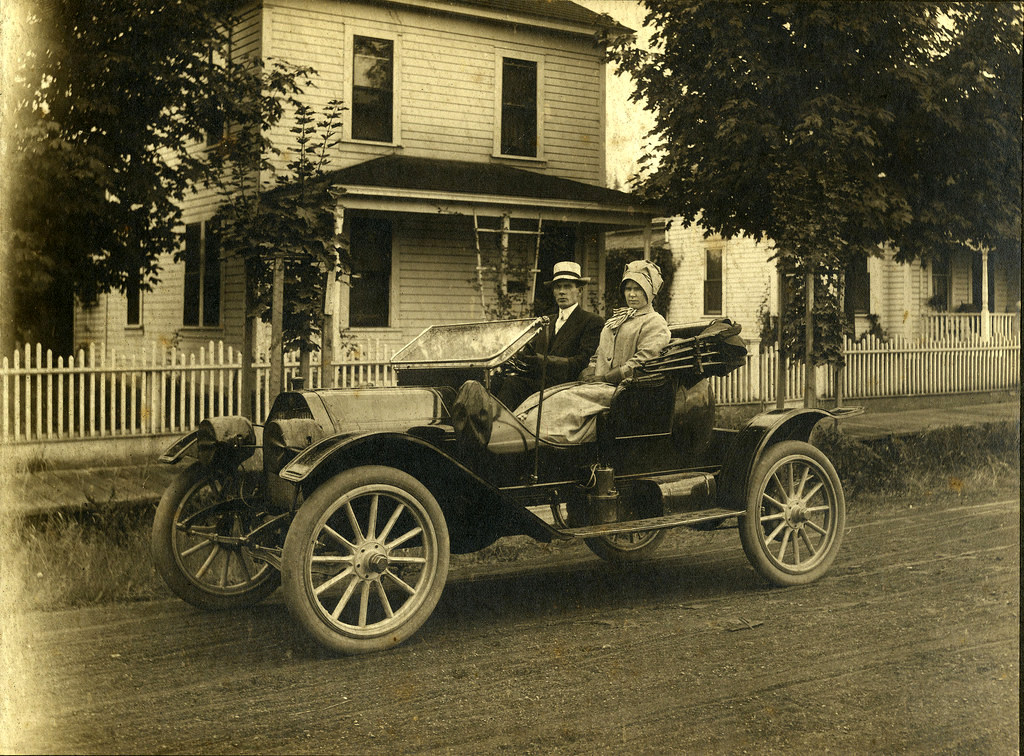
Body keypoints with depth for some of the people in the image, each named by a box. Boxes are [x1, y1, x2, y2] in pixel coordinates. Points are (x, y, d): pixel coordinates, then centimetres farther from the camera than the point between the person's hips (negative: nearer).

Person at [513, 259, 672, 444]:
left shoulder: (655, 323, 0)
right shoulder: (618, 316, 25)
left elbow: (639, 364, -11)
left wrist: (602, 378, -13)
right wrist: (588, 373, 3)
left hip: (620, 389, -8)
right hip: (599, 386, 8)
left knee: (565, 400, -29)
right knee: (541, 398, -14)